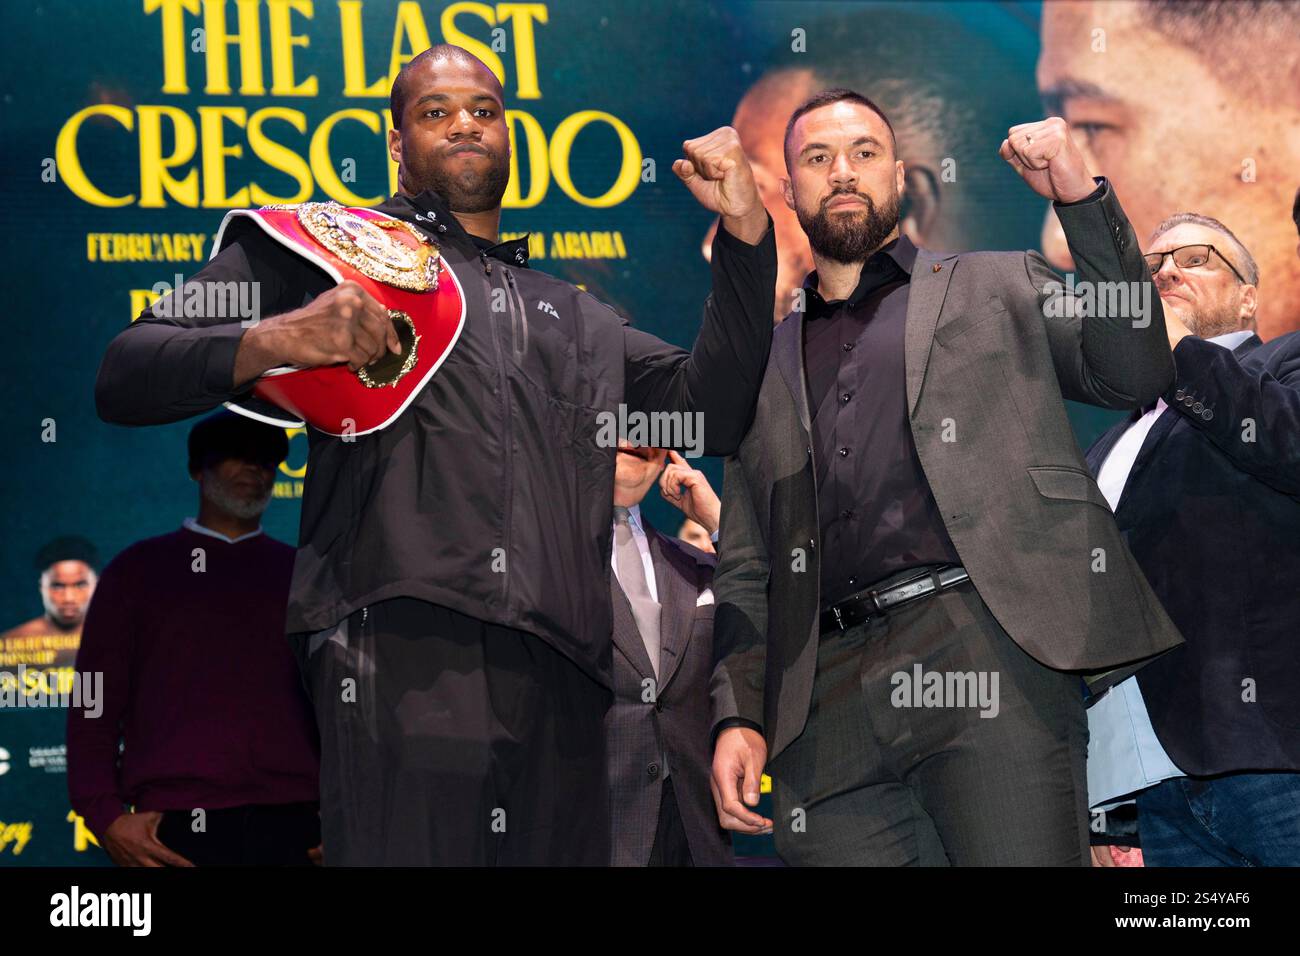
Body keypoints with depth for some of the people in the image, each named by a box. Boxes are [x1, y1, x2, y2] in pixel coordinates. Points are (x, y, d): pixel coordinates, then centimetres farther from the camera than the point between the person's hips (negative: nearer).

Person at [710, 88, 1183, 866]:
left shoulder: (996, 289, 19)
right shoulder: (767, 362, 25)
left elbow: (1135, 373, 4)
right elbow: (746, 568, 22)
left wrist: (1083, 198, -3)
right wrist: (738, 718, 8)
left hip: (987, 650, -2)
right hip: (830, 704, 3)